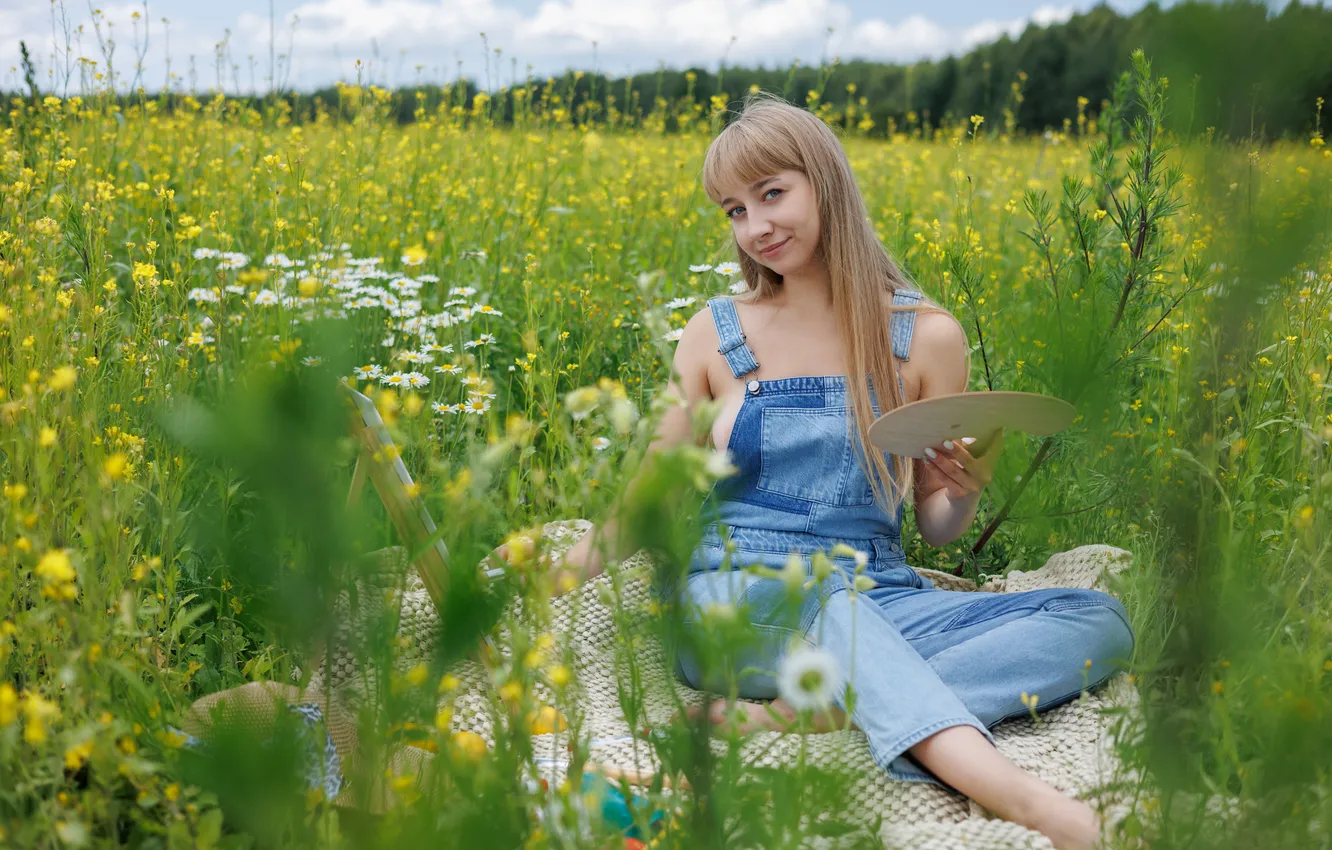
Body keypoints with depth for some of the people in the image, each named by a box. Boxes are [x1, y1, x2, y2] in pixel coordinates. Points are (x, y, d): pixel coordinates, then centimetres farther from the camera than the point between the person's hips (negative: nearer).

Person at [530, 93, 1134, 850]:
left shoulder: (927, 336, 4)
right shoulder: (716, 333, 4)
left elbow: (937, 527, 11)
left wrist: (967, 491, -12)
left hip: (879, 611, 2)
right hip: (735, 606, -2)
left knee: (1103, 619, -19)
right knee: (813, 584, -37)